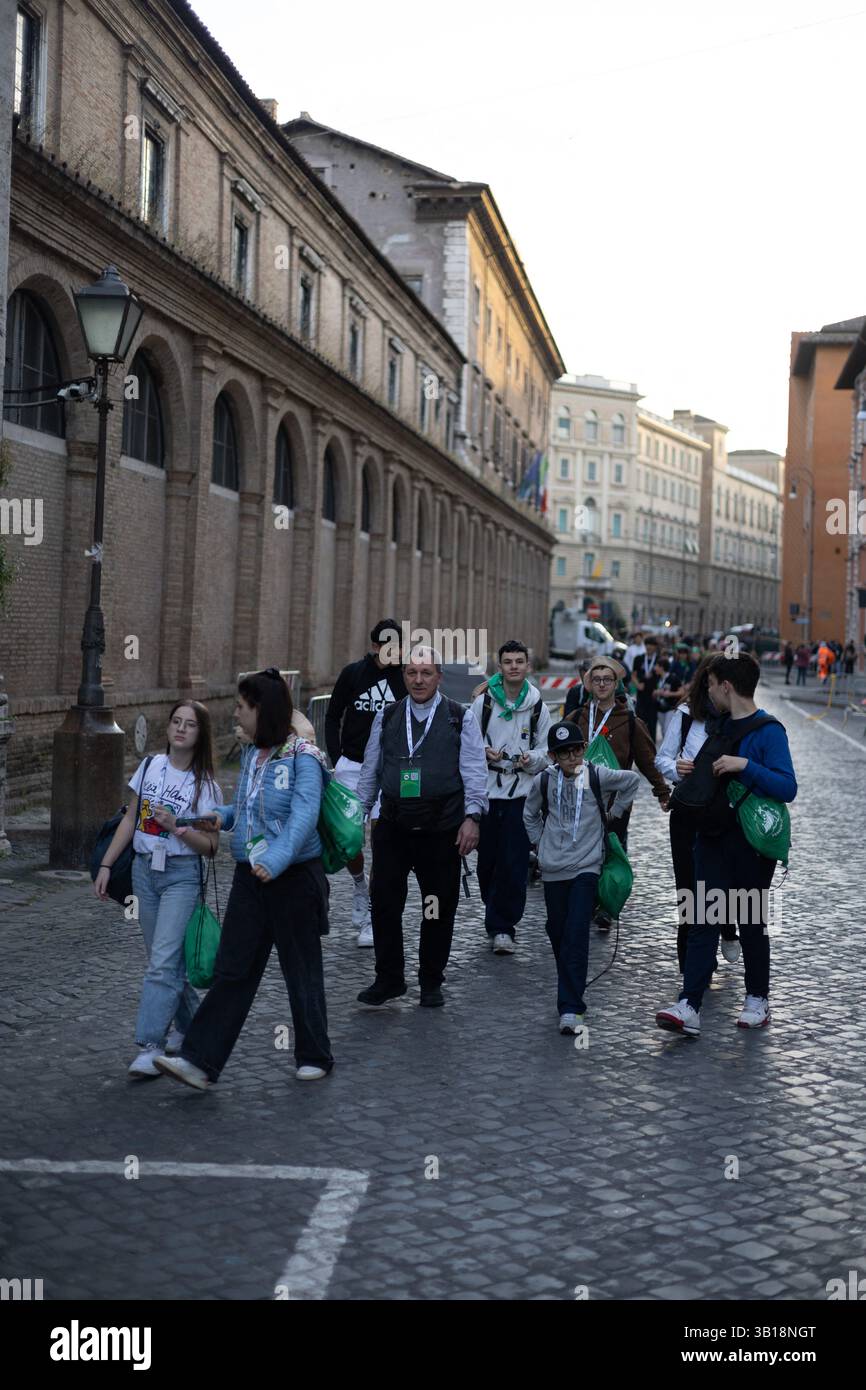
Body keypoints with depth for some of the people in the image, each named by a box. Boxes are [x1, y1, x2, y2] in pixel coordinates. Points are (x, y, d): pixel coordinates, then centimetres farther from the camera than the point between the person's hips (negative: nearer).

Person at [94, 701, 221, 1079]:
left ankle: (150, 1047, -14)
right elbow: (130, 820, 12)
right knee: (165, 958, 12)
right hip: (144, 869, 5)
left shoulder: (205, 786, -6)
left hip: (182, 874, -5)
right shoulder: (150, 767, 5)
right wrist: (106, 865, 8)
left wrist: (175, 827, -22)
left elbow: (209, 846, -7)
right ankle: (190, 1026, 30)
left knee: (163, 960, -14)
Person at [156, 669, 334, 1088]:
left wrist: (276, 859, -38)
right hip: (250, 878, 7)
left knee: (302, 971, 8)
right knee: (231, 970, 4)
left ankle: (314, 1057, 25)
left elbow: (303, 816, -26)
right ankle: (200, 1061, 4)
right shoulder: (251, 754, 9)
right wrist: (223, 816, 4)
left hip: (294, 878, -7)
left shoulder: (303, 758, -15)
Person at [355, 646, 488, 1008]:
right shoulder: (386, 718, 10)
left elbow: (474, 771, -3)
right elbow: (370, 771, 15)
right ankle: (389, 979, 14)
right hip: (393, 829, 2)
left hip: (442, 831, -2)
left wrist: (472, 817, -12)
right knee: (384, 902, 0)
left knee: (439, 909, 5)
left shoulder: (461, 719, 1)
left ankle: (431, 983, 20)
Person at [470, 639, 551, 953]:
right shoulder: (483, 702, 1)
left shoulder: (538, 707, 4)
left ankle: (502, 927, 3)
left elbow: (546, 750, 9)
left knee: (514, 865, -6)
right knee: (487, 861, 6)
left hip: (522, 792, 0)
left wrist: (531, 759, -12)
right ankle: (497, 921, 25)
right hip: (487, 789, 1)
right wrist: (484, 752, -13)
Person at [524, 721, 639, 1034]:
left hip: (586, 867, -3)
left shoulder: (598, 776, -4)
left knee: (576, 936, -13)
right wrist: (541, 843, 11)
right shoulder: (543, 781, 0)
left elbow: (632, 781, 14)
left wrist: (615, 813, 12)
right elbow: (530, 815, 19)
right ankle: (570, 991, 32)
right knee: (557, 932, 10)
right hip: (553, 868, 3)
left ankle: (570, 1007, -16)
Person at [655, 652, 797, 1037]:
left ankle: (758, 999, 27)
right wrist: (692, 772, 10)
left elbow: (787, 788, -22)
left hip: (753, 844, -6)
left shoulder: (768, 731, -13)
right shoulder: (720, 725, 10)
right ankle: (688, 1007, -8)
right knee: (703, 921, -3)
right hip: (714, 837, 6)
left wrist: (745, 766, -28)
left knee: (751, 924, 8)